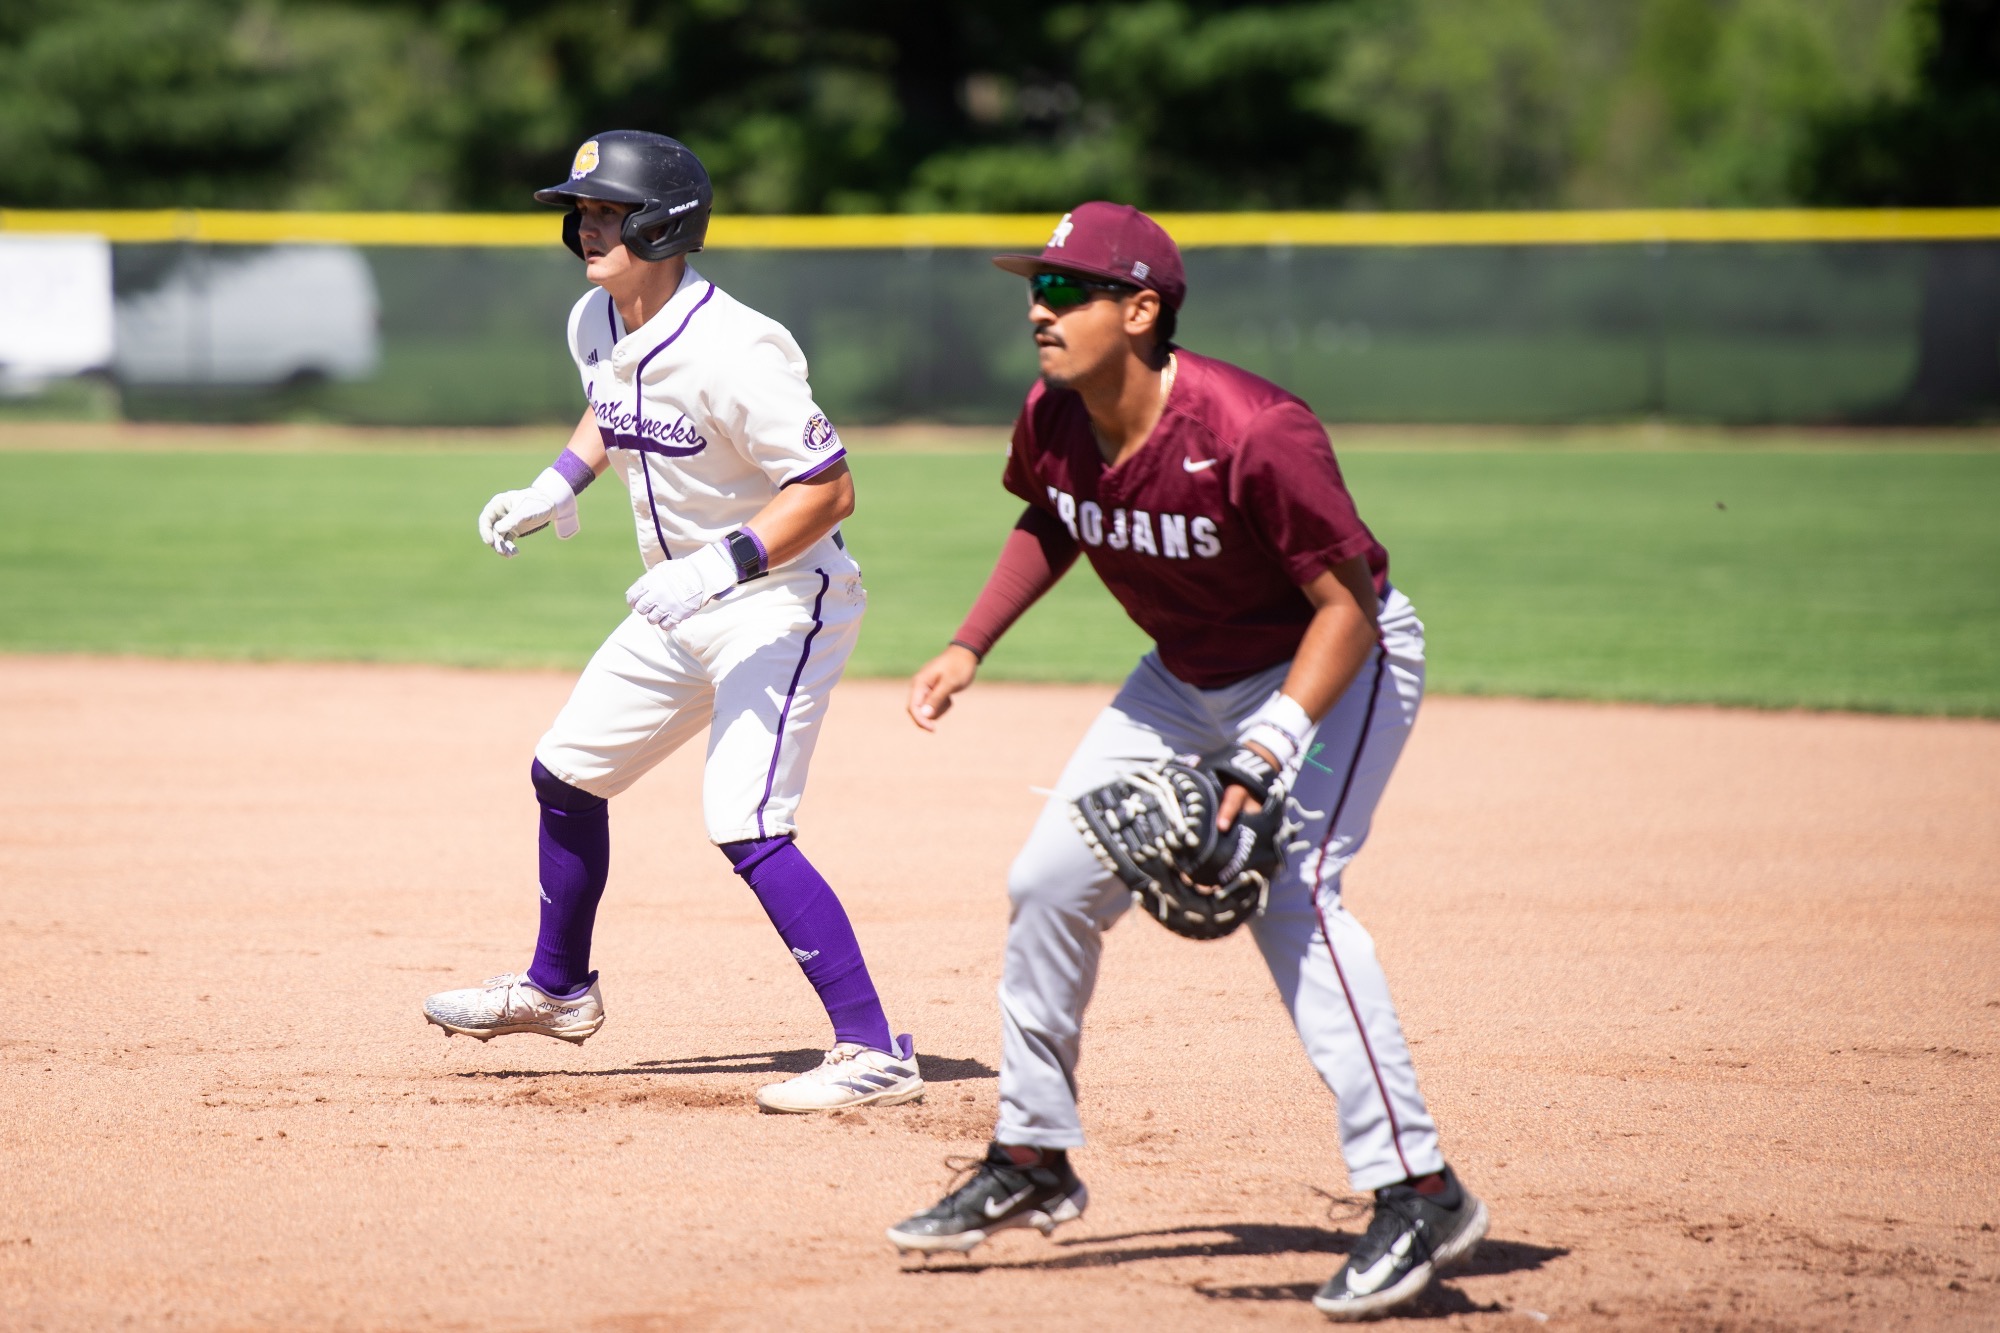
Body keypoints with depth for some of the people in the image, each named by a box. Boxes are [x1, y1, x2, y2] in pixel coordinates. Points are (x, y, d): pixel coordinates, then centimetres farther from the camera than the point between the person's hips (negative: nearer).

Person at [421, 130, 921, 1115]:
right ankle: (558, 987, 39)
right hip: (686, 601, 9)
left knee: (746, 826, -20)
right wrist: (558, 486, 6)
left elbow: (829, 490, -25)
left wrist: (723, 565, -34)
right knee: (566, 775, 17)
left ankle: (872, 1052, -17)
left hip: (780, 599, -9)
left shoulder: (730, 352, -27)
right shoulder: (596, 325, 0)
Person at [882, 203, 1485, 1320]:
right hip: (1191, 676, 8)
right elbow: (1048, 526, 13)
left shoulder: (1252, 433, -33)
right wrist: (972, 646, 1)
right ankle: (1033, 1164, 24)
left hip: (1341, 663, -8)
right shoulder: (1053, 423, -11)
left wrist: (1267, 754, -38)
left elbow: (1348, 605, -28)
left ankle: (1420, 1195, -25)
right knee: (1052, 883, 7)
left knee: (1288, 893, -27)